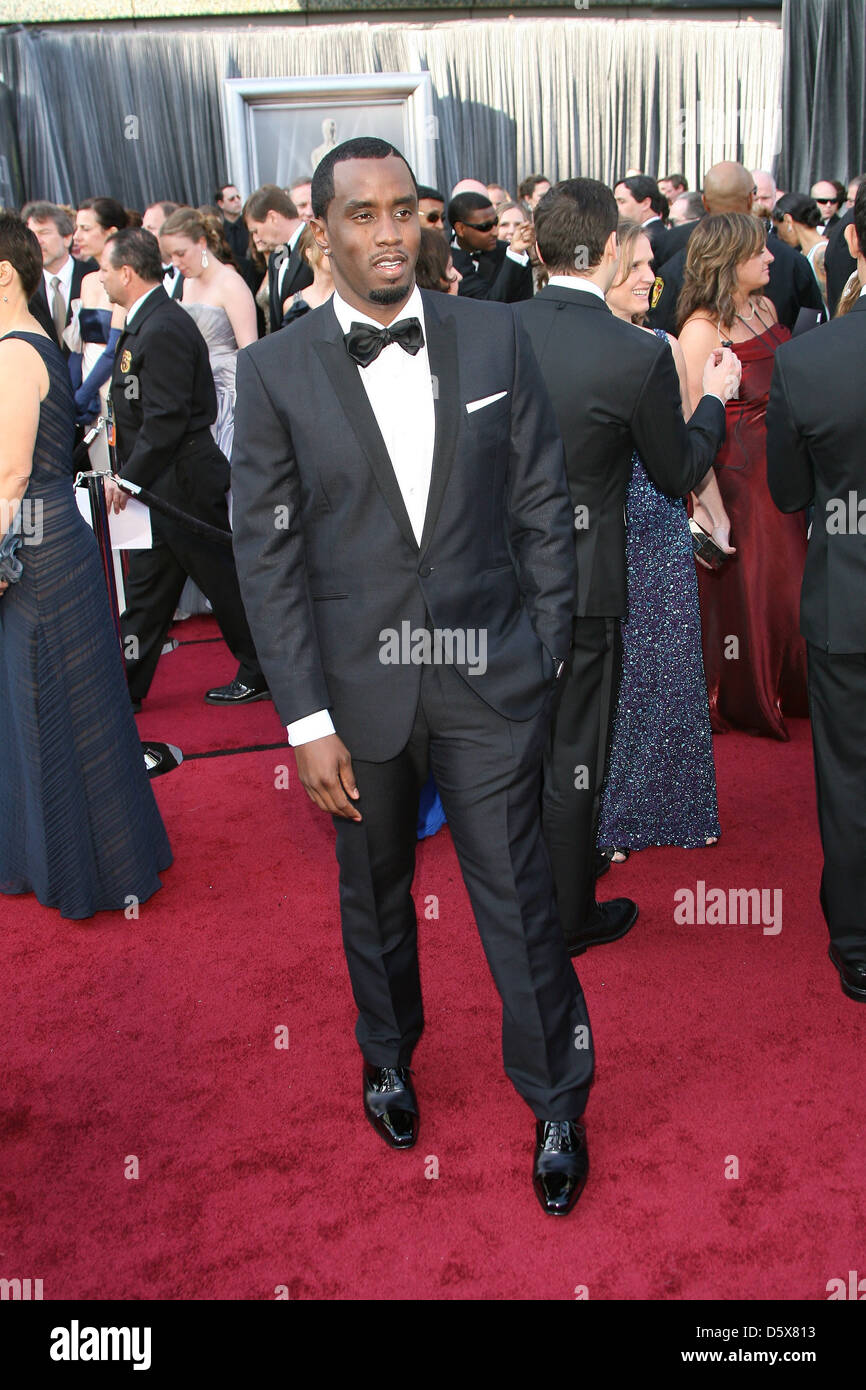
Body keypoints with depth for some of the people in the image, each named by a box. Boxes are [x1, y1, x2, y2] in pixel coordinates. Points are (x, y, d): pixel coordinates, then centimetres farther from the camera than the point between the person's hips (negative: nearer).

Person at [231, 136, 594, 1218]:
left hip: (487, 679, 0)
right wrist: (306, 720, -9)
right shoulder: (277, 371, -6)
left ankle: (556, 1104, 30)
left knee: (518, 897, 7)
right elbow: (267, 554, -7)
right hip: (356, 684, 1)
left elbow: (542, 507, 3)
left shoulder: (494, 339, -3)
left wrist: (545, 653, 2)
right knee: (373, 891, 20)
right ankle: (388, 1051, 48)